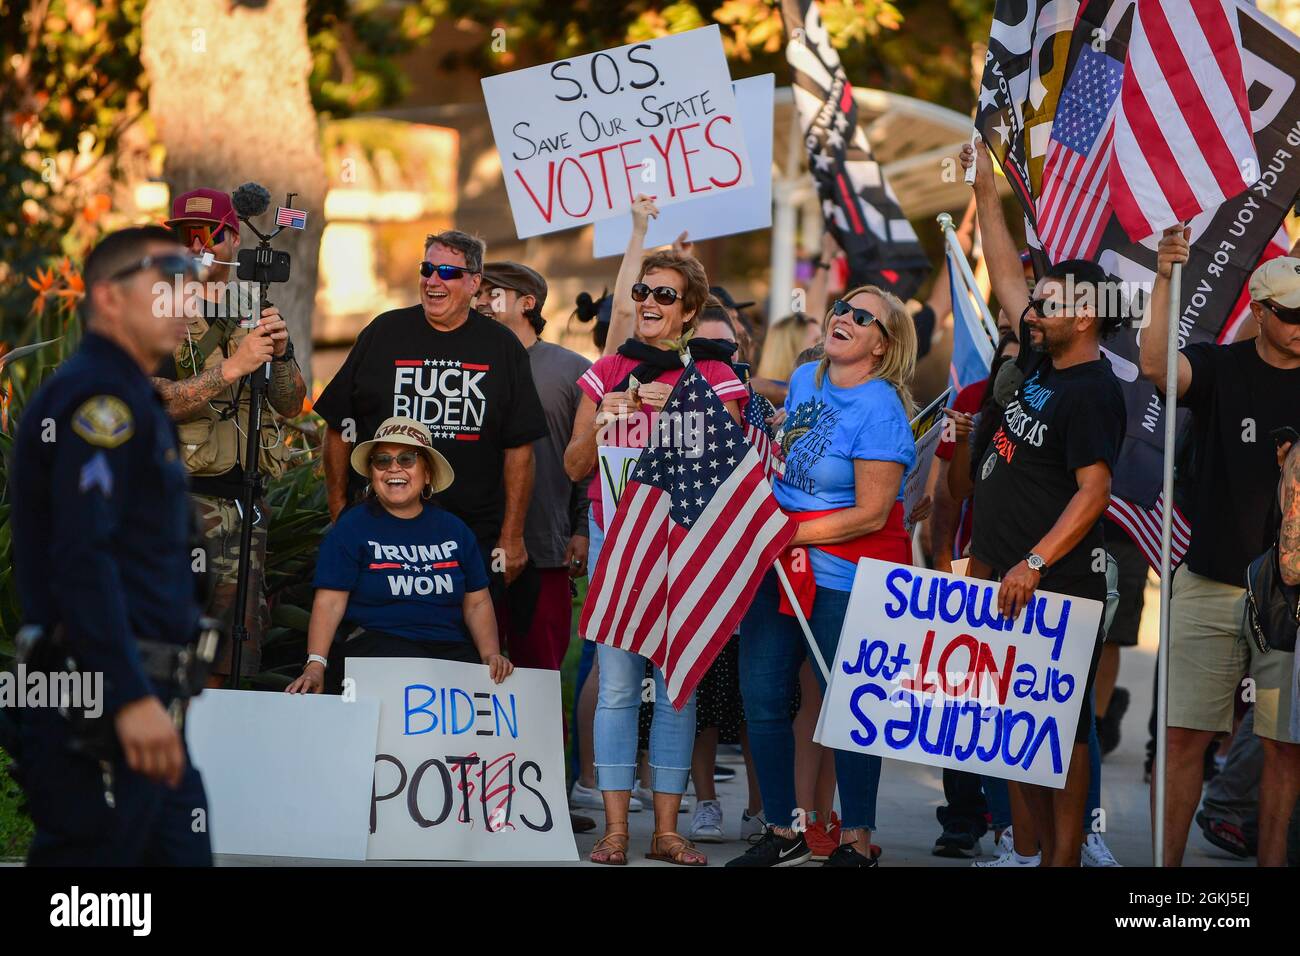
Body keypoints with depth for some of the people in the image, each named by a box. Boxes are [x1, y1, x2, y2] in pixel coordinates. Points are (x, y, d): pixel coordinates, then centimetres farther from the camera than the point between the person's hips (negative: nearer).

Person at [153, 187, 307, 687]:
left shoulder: (255, 308, 14)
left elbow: (290, 406, 9)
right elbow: (158, 403, -14)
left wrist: (282, 352, -10)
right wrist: (233, 367, -23)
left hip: (243, 500, 5)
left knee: (223, 660, 5)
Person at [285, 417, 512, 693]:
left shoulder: (453, 530, 16)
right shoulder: (351, 528, 5)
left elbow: (477, 603, 17)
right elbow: (329, 603, -3)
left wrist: (491, 655, -1)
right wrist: (315, 665, -16)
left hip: (453, 649, 4)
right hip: (377, 646, -4)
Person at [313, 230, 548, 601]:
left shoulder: (502, 348, 5)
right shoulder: (384, 334, 5)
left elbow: (519, 450, 5)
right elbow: (339, 431, 8)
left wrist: (512, 537, 0)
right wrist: (340, 515, 3)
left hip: (474, 538, 0)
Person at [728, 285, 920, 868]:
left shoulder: (880, 410, -15)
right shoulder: (804, 379, 9)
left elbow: (872, 515, -18)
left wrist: (789, 534, -15)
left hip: (843, 577, -8)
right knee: (762, 699, 7)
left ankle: (856, 842, 8)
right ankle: (783, 833, 18)